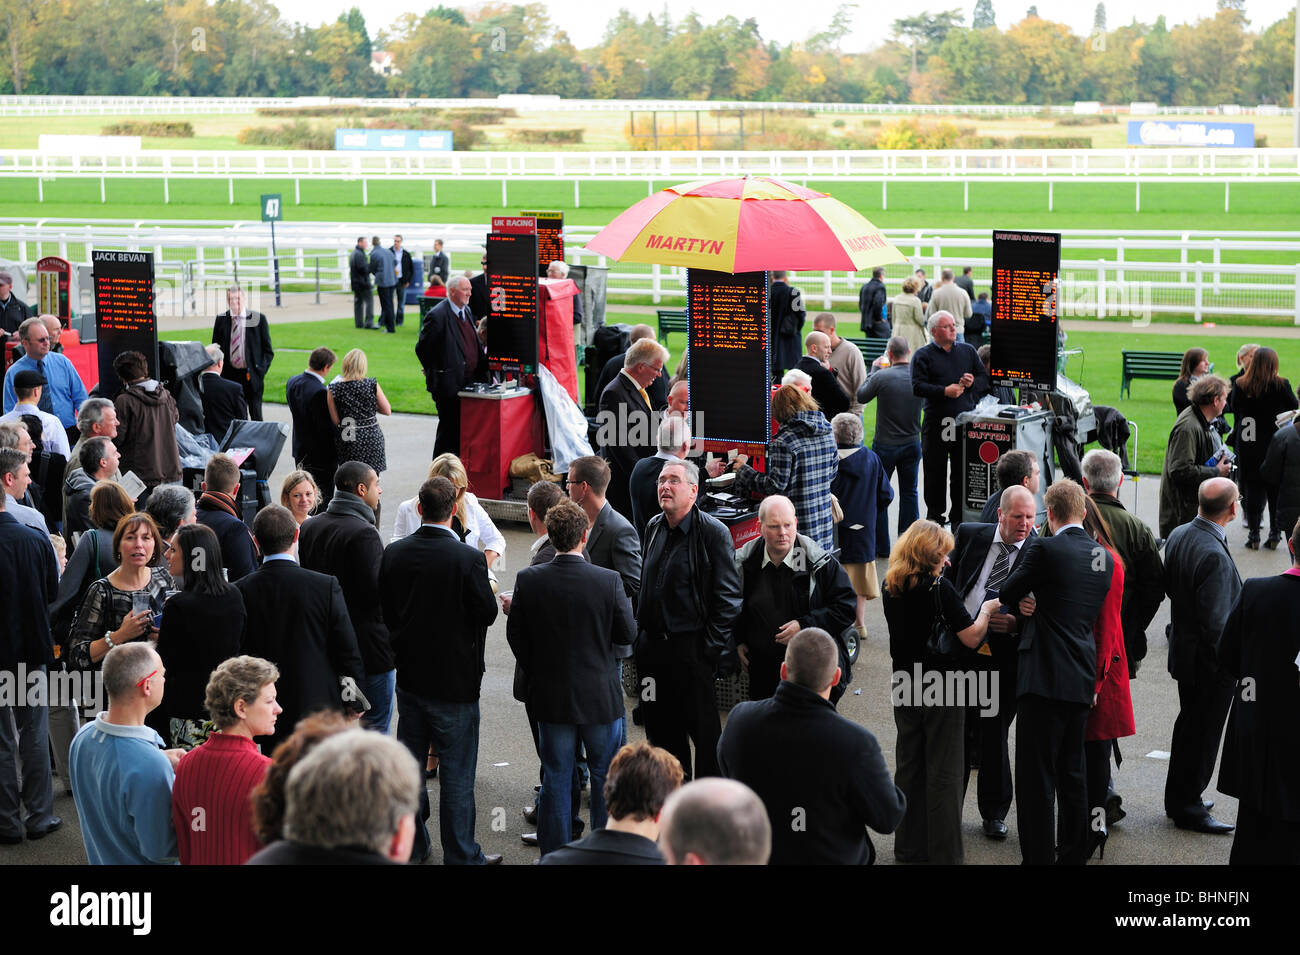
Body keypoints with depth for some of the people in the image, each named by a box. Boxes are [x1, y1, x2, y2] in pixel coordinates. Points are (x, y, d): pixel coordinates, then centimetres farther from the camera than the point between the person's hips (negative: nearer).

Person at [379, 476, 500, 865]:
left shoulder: (394, 553, -5)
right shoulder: (468, 559, -21)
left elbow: (387, 610, 4)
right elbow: (488, 613, -13)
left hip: (410, 675, 5)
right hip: (455, 679, -5)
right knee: (456, 774, 5)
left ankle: (410, 845, 30)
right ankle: (461, 854, 14)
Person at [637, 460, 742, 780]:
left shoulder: (714, 532, -11)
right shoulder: (653, 528, 10)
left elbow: (728, 597, -10)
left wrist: (711, 647, -13)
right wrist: (640, 632, 13)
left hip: (691, 646, -7)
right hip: (651, 644, 7)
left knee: (703, 727, 1)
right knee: (660, 728, 14)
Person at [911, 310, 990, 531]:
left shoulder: (967, 351, 13)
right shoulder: (923, 355, 1)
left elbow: (985, 378, 14)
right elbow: (917, 387, -10)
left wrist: (973, 383, -8)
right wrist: (944, 391, -21)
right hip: (936, 421, -3)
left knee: (962, 472, 6)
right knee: (935, 471, 3)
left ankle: (958, 517, 15)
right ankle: (934, 516, 15)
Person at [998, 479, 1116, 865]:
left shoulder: (1047, 550, -13)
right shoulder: (1105, 557, 9)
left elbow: (1007, 594, -2)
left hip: (1045, 677, -7)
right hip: (1083, 679, 8)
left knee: (1036, 777, -2)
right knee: (1073, 772, 18)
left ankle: (1038, 856, -1)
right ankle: (1074, 854, 26)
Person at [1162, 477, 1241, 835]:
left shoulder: (1178, 535, -3)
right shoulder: (1215, 555, -30)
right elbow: (1216, 624, -27)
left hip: (1183, 651, 9)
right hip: (1209, 661, -9)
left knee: (1189, 726, 23)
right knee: (1203, 734, 7)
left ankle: (1178, 799, 37)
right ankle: (1188, 808, 20)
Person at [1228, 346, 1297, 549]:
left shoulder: (1240, 385, -7)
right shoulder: (1281, 385, -11)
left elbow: (1234, 408, 6)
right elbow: (1293, 409, -1)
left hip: (1247, 447, 1)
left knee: (1252, 488, 8)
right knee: (1276, 489, 10)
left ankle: (1253, 534, 8)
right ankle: (1275, 534, 12)